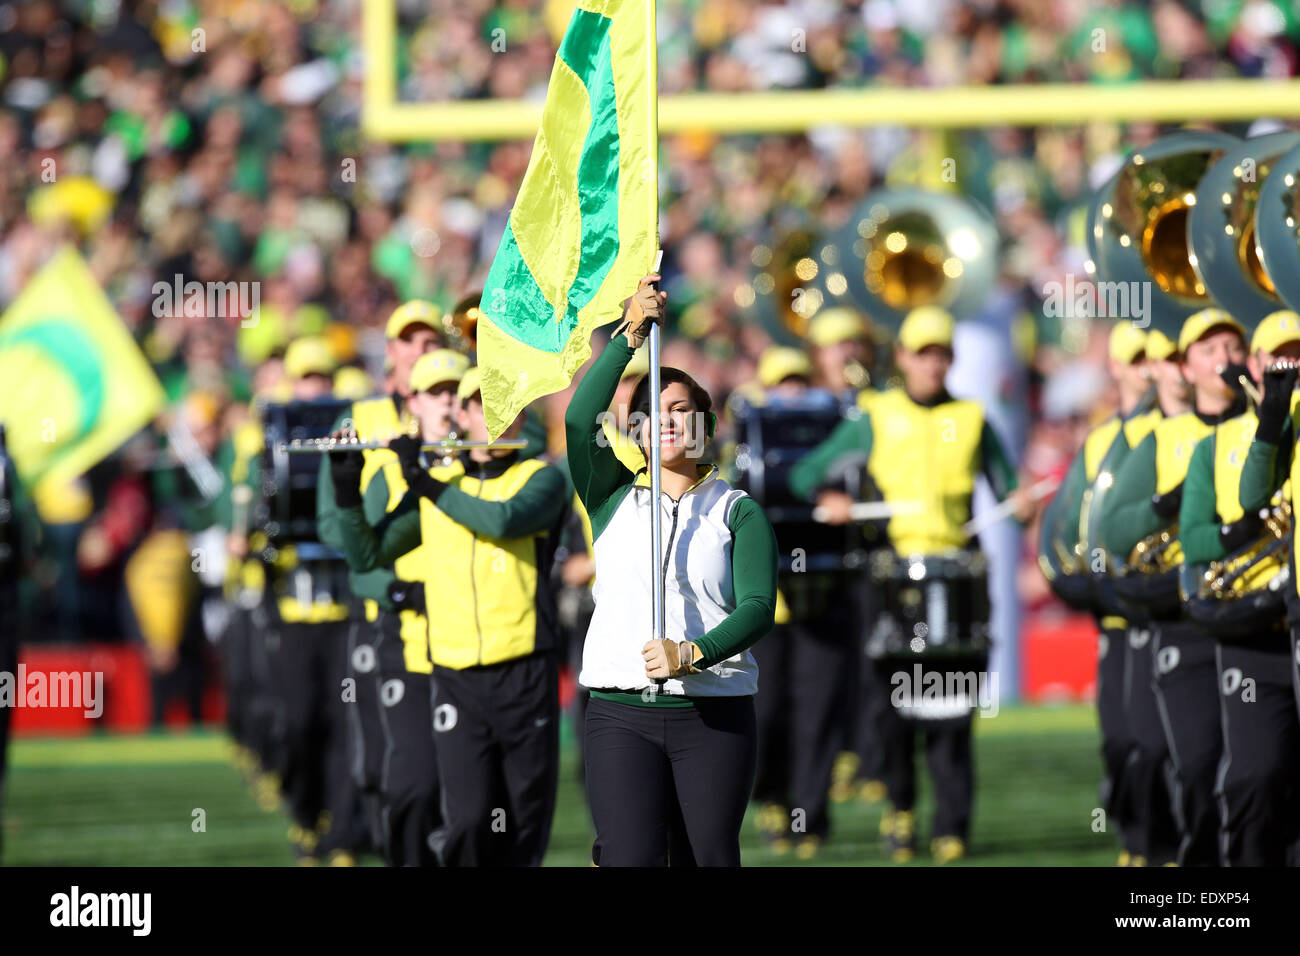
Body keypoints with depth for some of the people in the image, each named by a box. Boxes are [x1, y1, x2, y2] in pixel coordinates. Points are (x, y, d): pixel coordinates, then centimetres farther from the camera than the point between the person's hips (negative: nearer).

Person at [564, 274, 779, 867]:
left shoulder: (737, 511, 9)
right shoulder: (613, 500, 13)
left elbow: (758, 607, -4)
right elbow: (580, 418, -4)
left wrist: (691, 652, -21)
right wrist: (630, 335, -9)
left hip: (714, 712, 0)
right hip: (622, 712, 0)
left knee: (707, 861, -2)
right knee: (632, 860, -14)